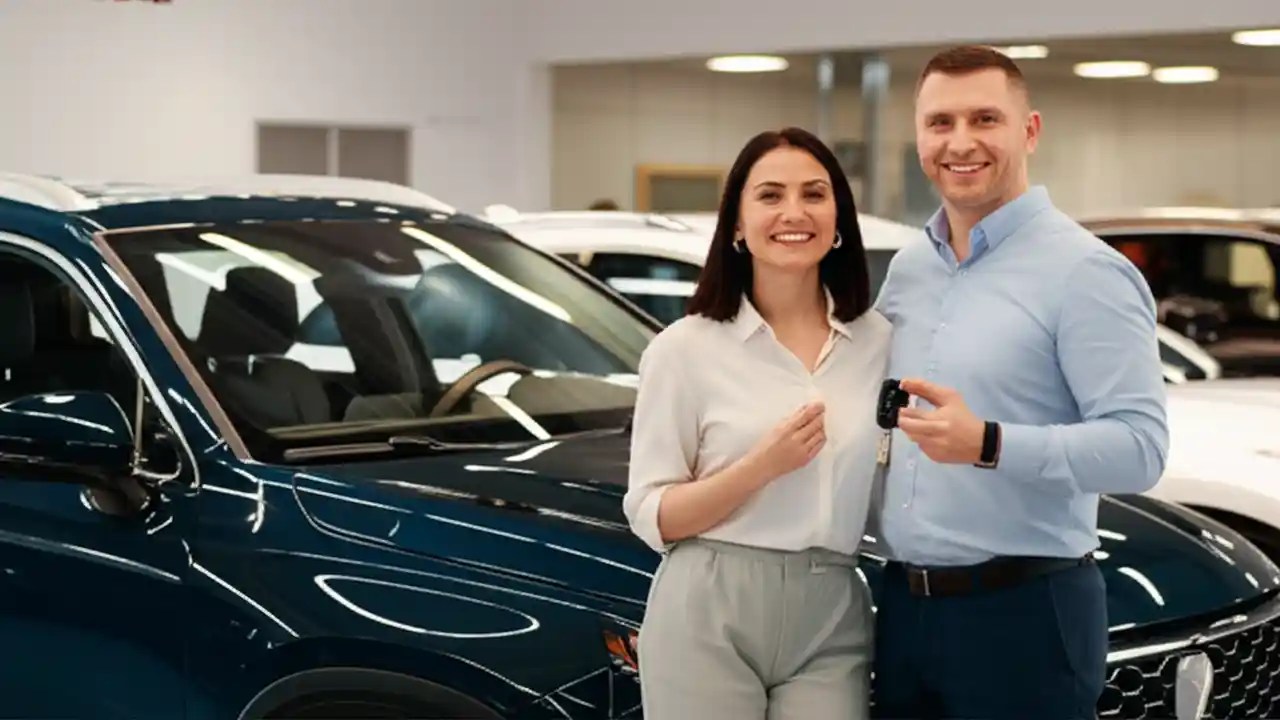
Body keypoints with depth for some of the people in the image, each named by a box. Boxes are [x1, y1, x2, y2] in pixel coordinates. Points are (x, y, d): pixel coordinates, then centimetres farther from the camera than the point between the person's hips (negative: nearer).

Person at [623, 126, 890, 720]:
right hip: (709, 621, -2)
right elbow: (649, 516, -5)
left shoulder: (879, 342, 7)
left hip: (831, 622, 3)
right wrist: (761, 466, -16)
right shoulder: (686, 348, -3)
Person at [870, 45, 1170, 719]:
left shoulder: (1084, 272, -11)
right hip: (903, 606, 7)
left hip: (1024, 613, -7)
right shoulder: (907, 270, 12)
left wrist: (988, 445, -28)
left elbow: (1140, 446, -19)